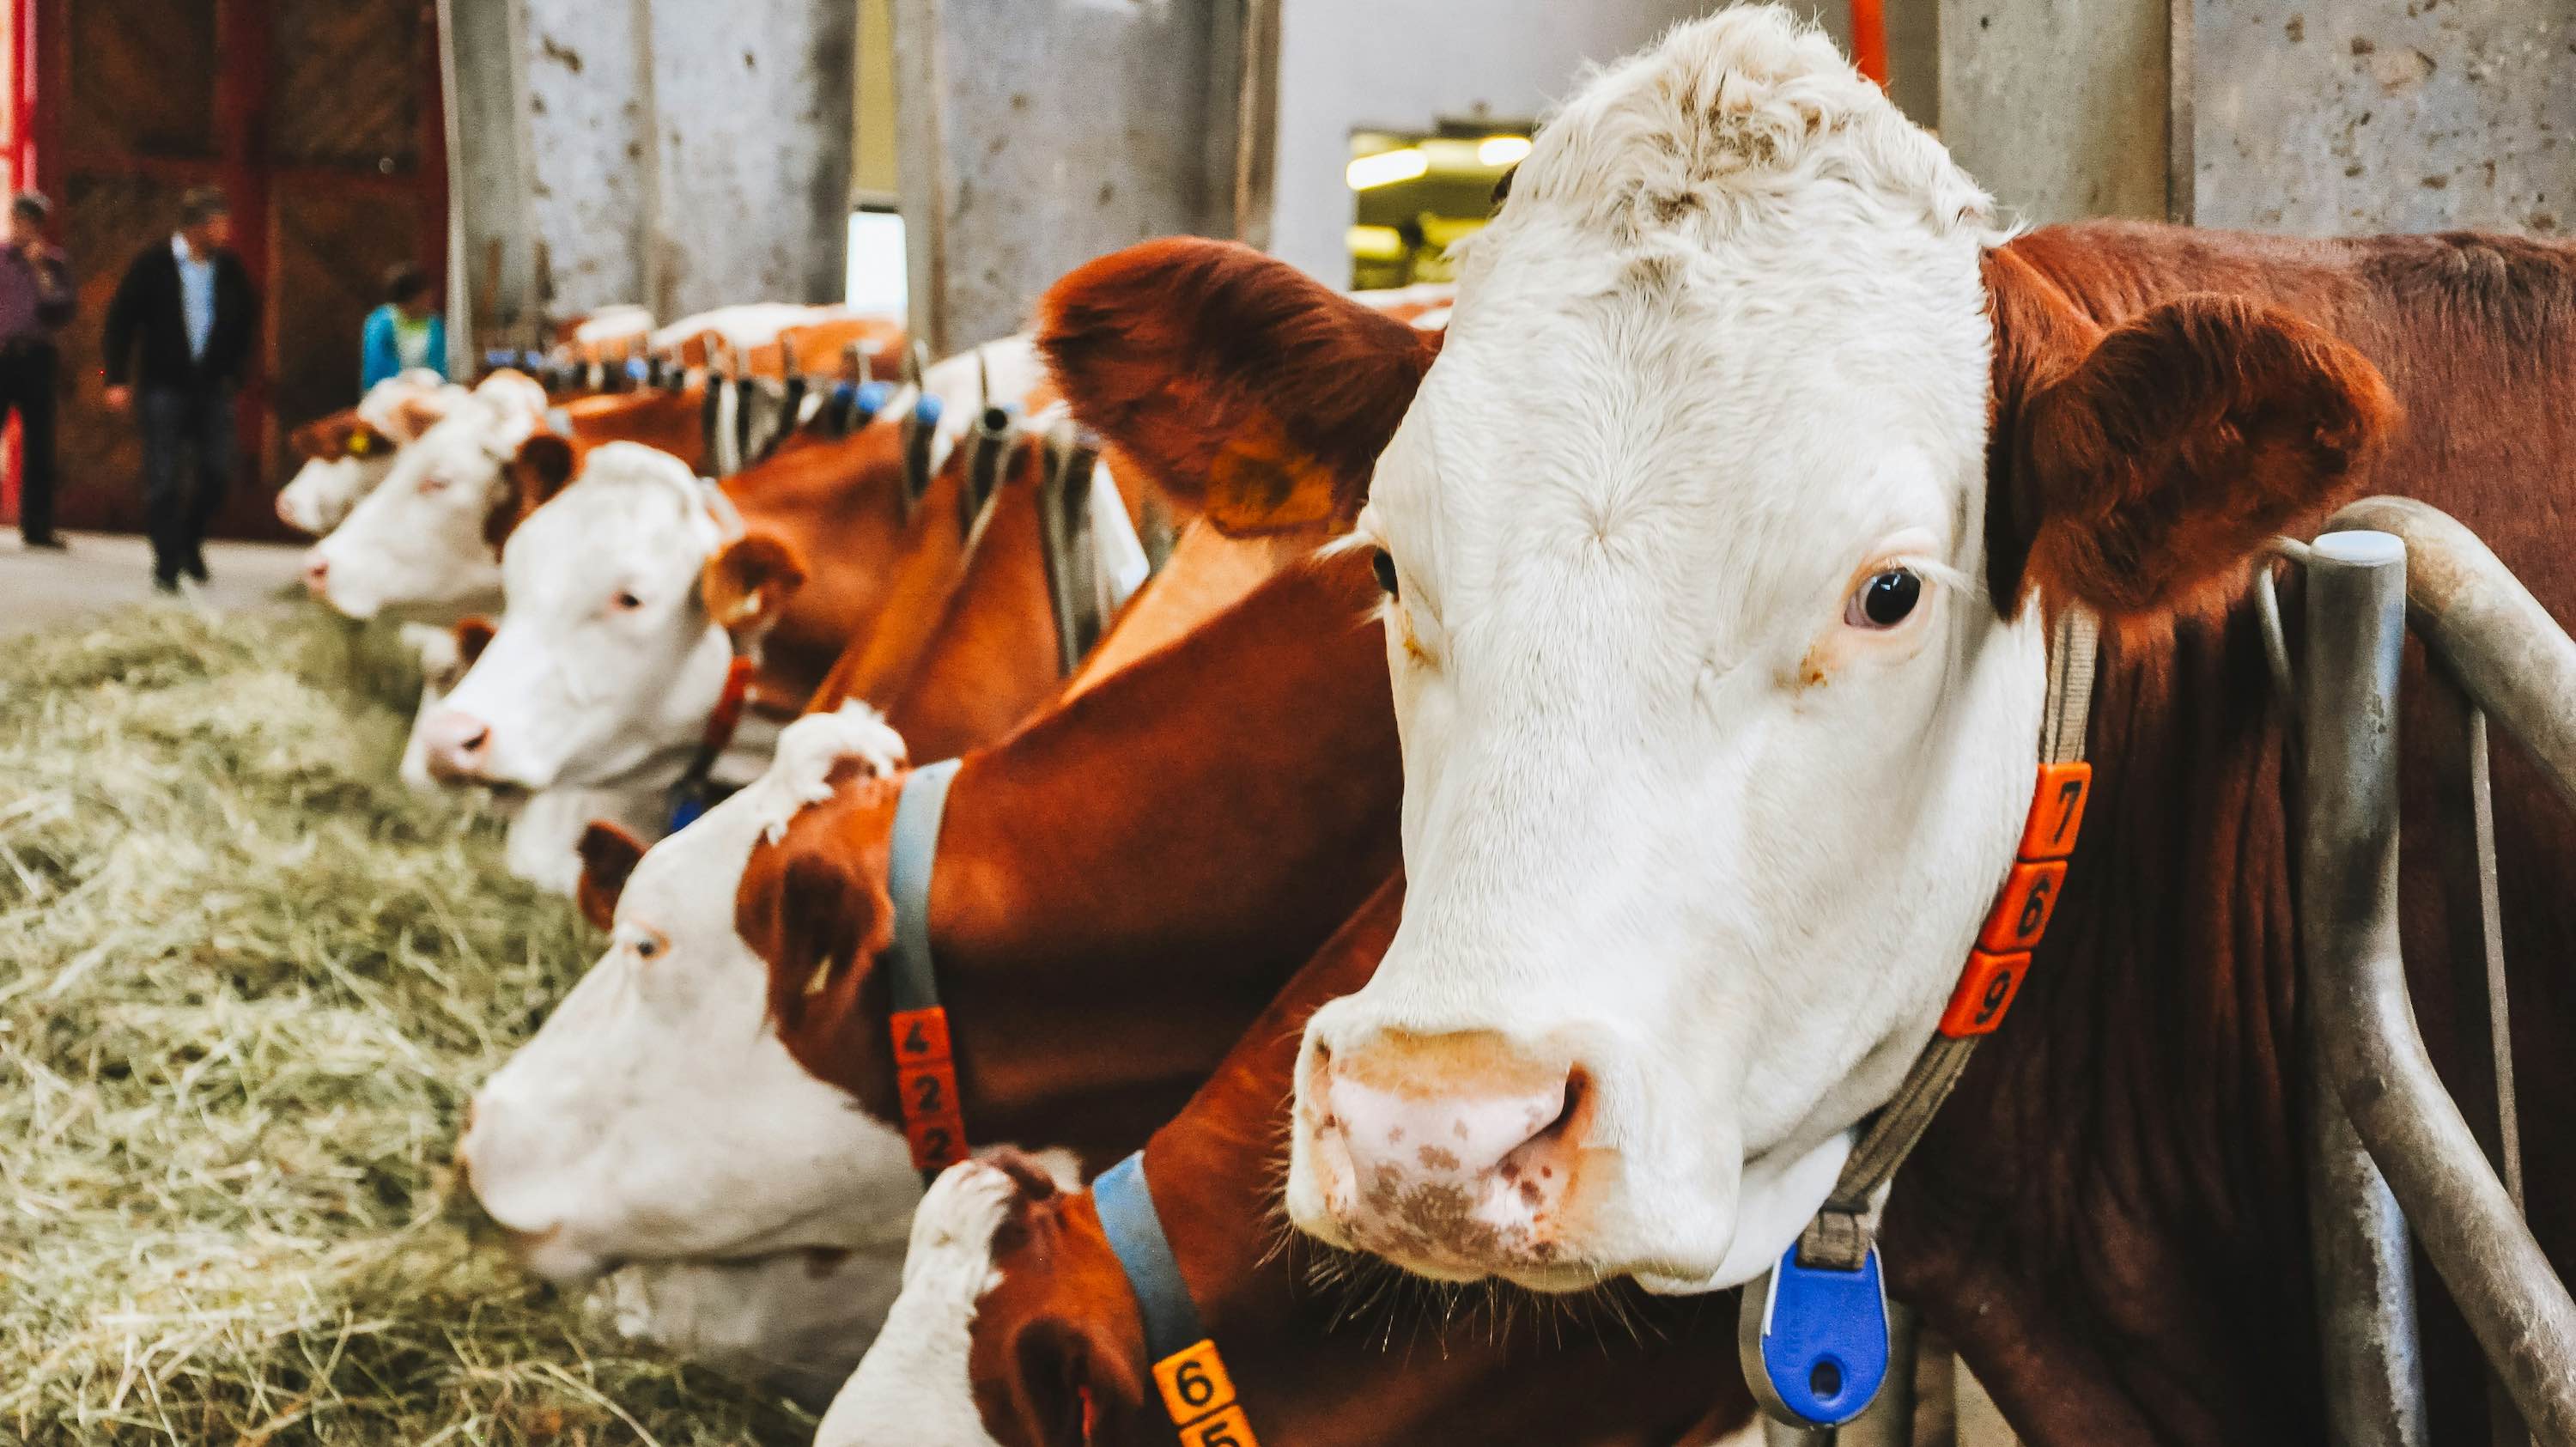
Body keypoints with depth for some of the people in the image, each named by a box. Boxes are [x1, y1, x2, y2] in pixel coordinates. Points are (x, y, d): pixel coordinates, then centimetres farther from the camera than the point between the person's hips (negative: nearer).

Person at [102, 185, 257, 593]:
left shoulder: (229, 268, 3)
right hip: (163, 386, -3)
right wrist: (118, 379, -5)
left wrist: (234, 372, 9)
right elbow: (120, 318, -2)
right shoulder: (154, 264, -7)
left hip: (212, 388, 3)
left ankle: (190, 540, 23)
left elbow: (247, 320, 16)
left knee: (217, 473, -2)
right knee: (163, 480, -2)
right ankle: (166, 564, 4)